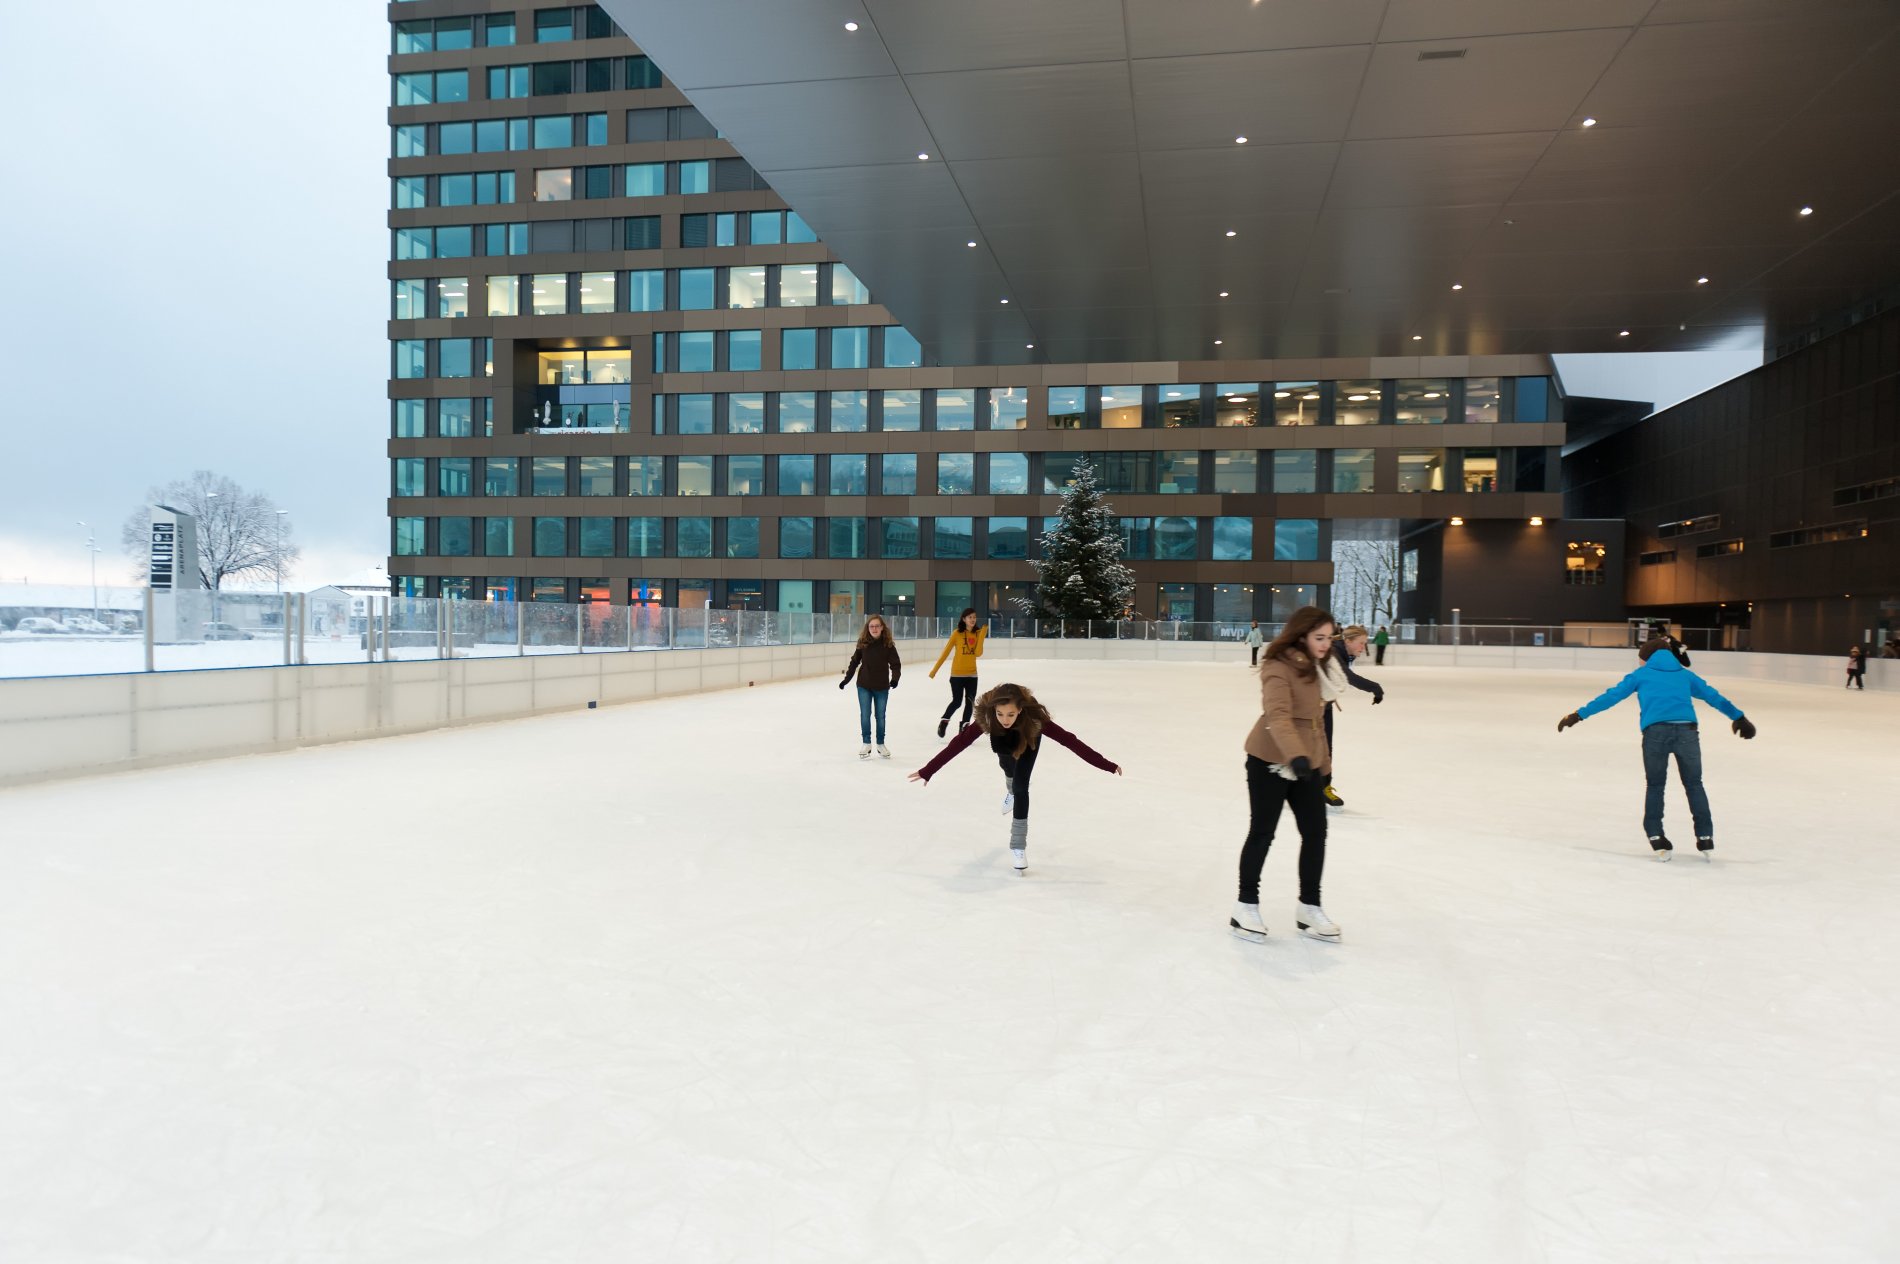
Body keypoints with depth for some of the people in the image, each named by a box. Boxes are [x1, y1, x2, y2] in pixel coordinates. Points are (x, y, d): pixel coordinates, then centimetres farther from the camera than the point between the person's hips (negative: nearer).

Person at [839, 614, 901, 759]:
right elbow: (854, 662, 3)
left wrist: (895, 678, -25)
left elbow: (895, 664, -9)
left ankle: (881, 744, 24)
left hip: (882, 687, -1)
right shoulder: (862, 643, -6)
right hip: (864, 685, 1)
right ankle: (866, 743, 14)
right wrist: (846, 679, 3)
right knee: (865, 714, 2)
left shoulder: (888, 645, -10)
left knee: (880, 716, 10)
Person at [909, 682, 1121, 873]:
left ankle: (1018, 845, -2)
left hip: (1028, 742, -2)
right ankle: (1011, 790, 69)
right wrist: (928, 770, -45)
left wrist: (1105, 765, -47)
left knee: (1020, 787, -17)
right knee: (1008, 770, 31)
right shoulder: (986, 717, -44)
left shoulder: (1033, 718, -46)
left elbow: (1069, 740, -46)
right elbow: (959, 742, -43)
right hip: (1005, 745, 2)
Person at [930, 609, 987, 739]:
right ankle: (943, 722, 21)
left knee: (970, 702, 8)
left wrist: (982, 635, -19)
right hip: (957, 674, -4)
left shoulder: (977, 633, 0)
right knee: (957, 702, -3)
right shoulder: (957, 633, -9)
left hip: (972, 674, 4)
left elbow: (978, 653, -12)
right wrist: (935, 669, -5)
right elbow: (946, 652, -5)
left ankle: (964, 727, 24)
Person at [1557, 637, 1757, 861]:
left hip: (1655, 731, -1)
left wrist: (1580, 714, 18)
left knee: (1655, 785, 15)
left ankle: (1656, 838, 9)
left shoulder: (1641, 674, 21)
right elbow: (1713, 696, 33)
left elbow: (1611, 696, 16)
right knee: (1694, 784, 17)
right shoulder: (1685, 674, 28)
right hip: (1686, 729, 2)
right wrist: (1739, 717, 46)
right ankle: (1705, 839, 16)